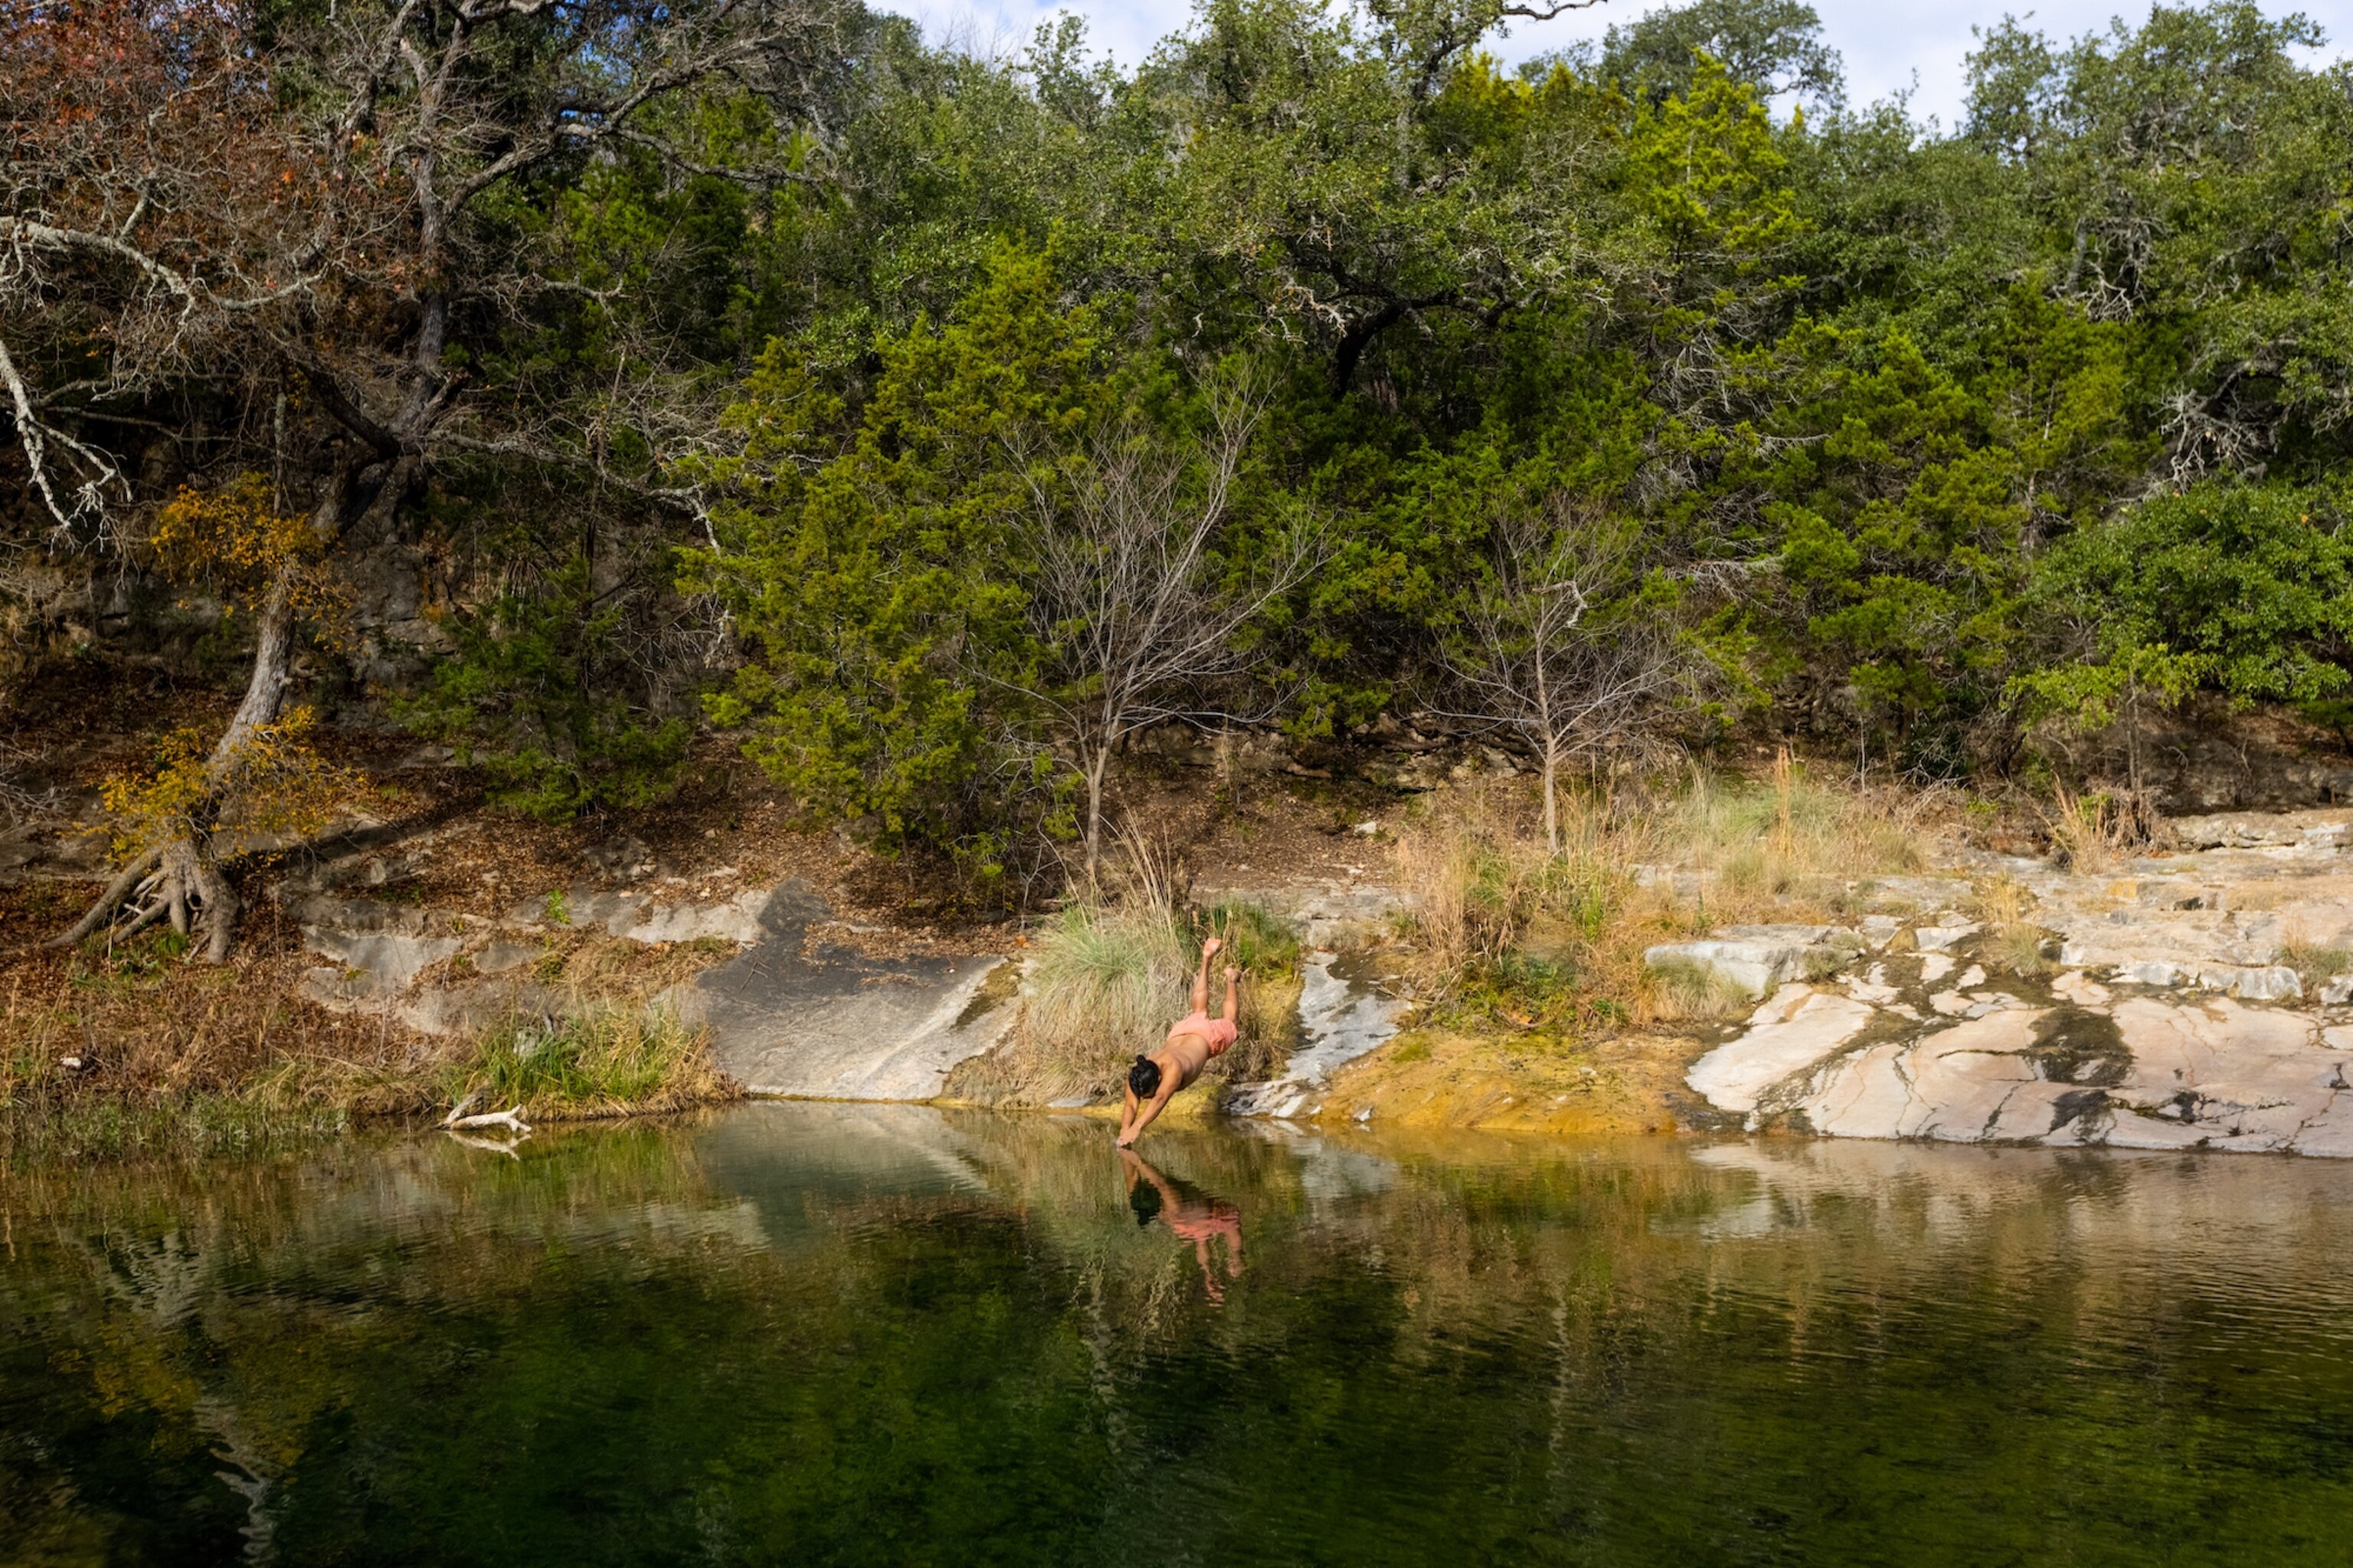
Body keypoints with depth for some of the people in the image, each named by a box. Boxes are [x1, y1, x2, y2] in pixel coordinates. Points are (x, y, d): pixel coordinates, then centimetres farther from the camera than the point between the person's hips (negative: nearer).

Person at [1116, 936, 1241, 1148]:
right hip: (1179, 1034, 4)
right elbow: (1131, 1105, -41)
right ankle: (1207, 959, 57)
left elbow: (1160, 1099, -61)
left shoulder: (1173, 1068, -50)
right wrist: (1124, 1130, -63)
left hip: (1208, 1036, -4)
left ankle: (1231, 979, 55)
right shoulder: (1136, 1075, -36)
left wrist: (1137, 1127, -74)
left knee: (1228, 1022, 30)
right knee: (1199, 1012, 35)